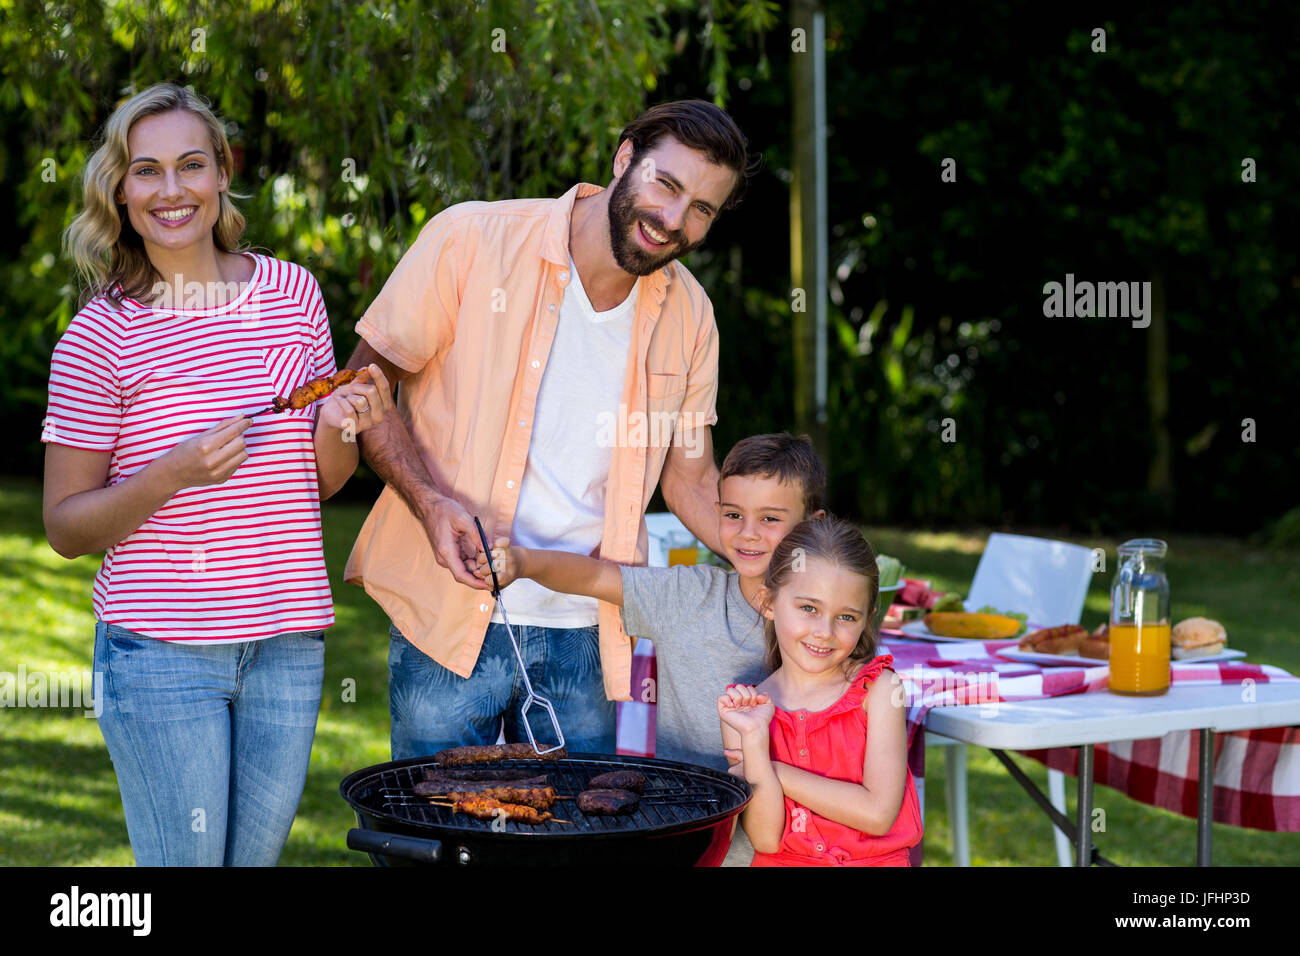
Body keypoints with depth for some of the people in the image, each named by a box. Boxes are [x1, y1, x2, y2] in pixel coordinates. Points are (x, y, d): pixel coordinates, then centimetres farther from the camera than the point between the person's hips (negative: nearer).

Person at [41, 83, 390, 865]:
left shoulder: (293, 294, 5)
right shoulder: (100, 335, -7)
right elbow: (65, 527, -4)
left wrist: (340, 428, -9)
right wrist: (172, 474, -21)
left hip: (289, 644, 4)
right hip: (160, 652, -4)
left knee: (257, 854, 13)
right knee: (185, 861, 1)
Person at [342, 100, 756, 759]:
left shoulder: (687, 313, 5)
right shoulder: (470, 241, -9)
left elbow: (690, 478, 13)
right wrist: (430, 501, -20)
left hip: (583, 635, 4)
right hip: (448, 620, -3)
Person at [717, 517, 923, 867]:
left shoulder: (878, 689, -1)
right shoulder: (742, 708, 2)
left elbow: (878, 814, -9)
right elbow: (766, 839, -5)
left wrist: (775, 772, -8)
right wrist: (755, 740, -15)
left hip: (876, 860, 0)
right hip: (782, 863, 0)